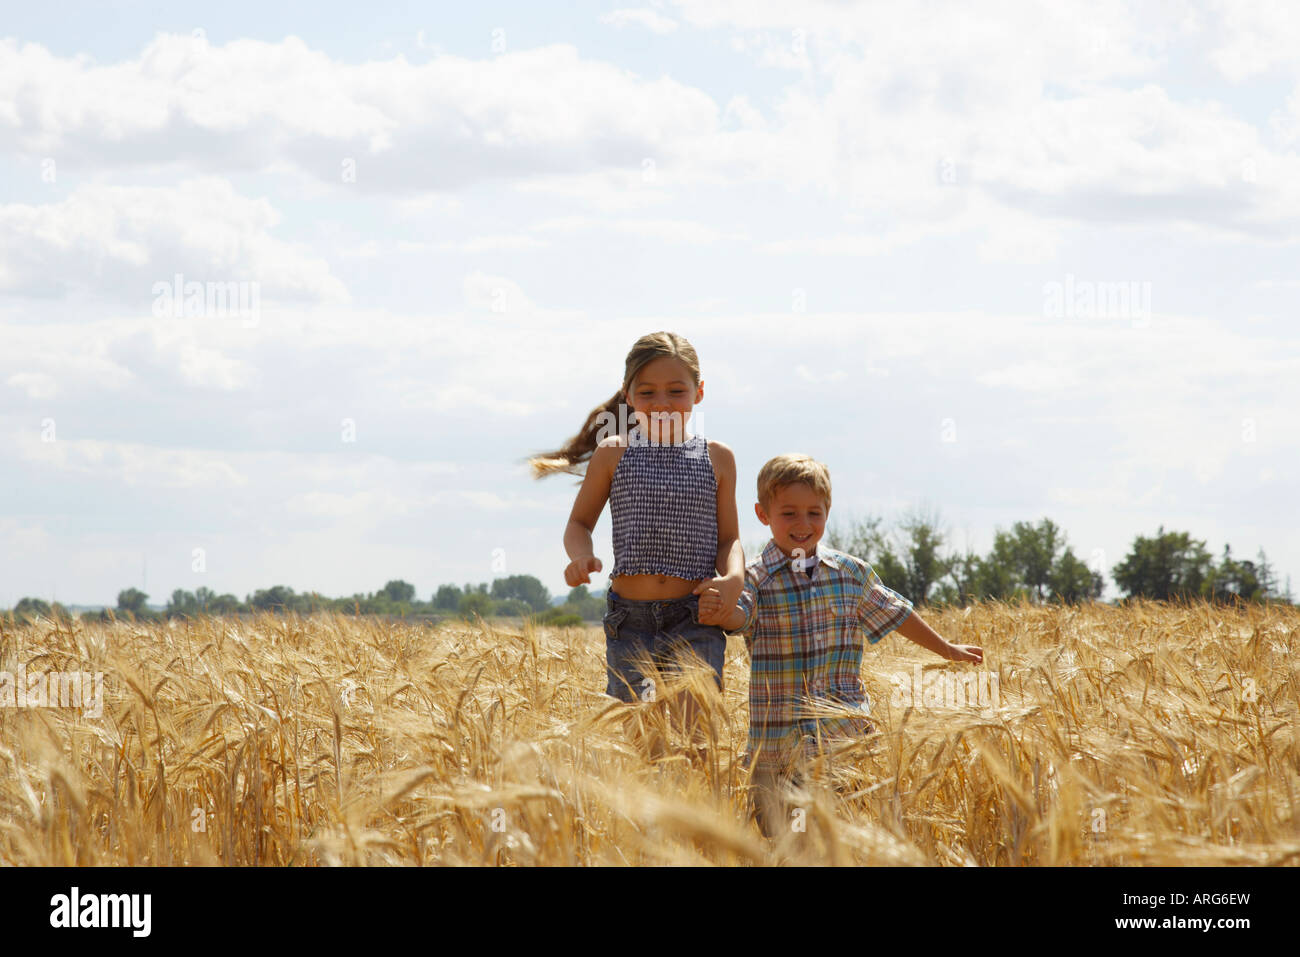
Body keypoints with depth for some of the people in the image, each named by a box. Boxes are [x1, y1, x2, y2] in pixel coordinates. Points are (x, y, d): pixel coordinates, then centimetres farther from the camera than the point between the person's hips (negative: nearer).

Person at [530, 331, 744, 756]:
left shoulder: (716, 458, 7)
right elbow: (579, 522, 15)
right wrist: (581, 556, -8)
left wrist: (732, 579, -11)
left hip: (695, 620, -1)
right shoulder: (614, 454, 7)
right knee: (641, 743, -5)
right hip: (631, 621, 1)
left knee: (690, 708, -24)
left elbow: (729, 538, 10)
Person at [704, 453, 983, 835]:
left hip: (847, 731, 3)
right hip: (779, 743, -3)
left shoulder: (852, 573, 8)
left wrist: (947, 650, 36)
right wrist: (720, 609, -50)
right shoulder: (756, 578, -5)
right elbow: (738, 615, -25)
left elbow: (893, 614, 23)